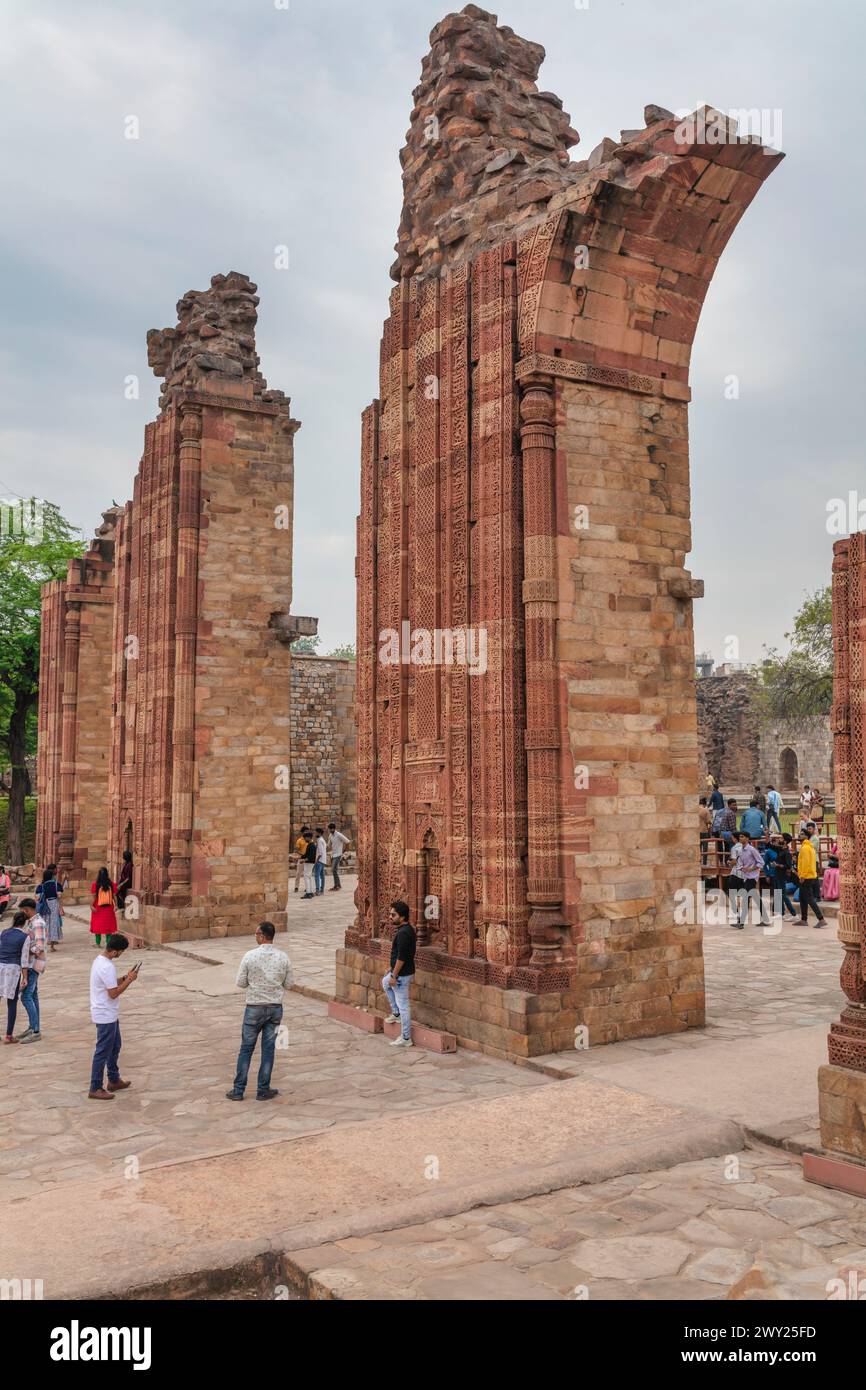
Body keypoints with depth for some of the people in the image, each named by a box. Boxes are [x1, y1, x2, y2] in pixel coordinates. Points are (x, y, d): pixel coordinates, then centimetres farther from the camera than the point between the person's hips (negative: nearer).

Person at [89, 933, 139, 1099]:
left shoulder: (100, 959, 6)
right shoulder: (107, 967, -26)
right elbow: (114, 993, -24)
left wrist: (125, 977, 4)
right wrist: (129, 980, -16)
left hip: (108, 1014, 10)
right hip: (106, 1015, -10)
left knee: (115, 1046, 21)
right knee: (103, 1051, 0)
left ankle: (114, 1081, 32)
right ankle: (95, 1089, 8)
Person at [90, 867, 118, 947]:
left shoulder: (95, 884, -9)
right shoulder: (111, 884, -3)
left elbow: (94, 897, -12)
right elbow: (114, 896, -4)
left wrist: (91, 905, -7)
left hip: (98, 908, -2)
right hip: (109, 907, 2)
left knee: (97, 925, 8)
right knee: (108, 925, 9)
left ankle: (98, 943, 9)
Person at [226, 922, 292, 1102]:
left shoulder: (250, 956, -12)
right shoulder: (283, 957, -5)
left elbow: (240, 983, -6)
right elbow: (288, 984, 3)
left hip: (254, 1008, -2)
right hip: (275, 1007, 2)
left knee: (246, 1049, 9)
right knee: (268, 1049, 9)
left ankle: (238, 1090, 14)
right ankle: (263, 1090, 14)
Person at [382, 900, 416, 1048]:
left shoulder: (403, 933, -25)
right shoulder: (408, 929, 7)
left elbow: (401, 958, -26)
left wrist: (394, 976, -20)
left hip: (402, 974, -11)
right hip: (407, 971, 11)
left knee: (403, 1005, -1)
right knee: (385, 982, 32)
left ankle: (405, 1038, 8)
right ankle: (396, 1014, 36)